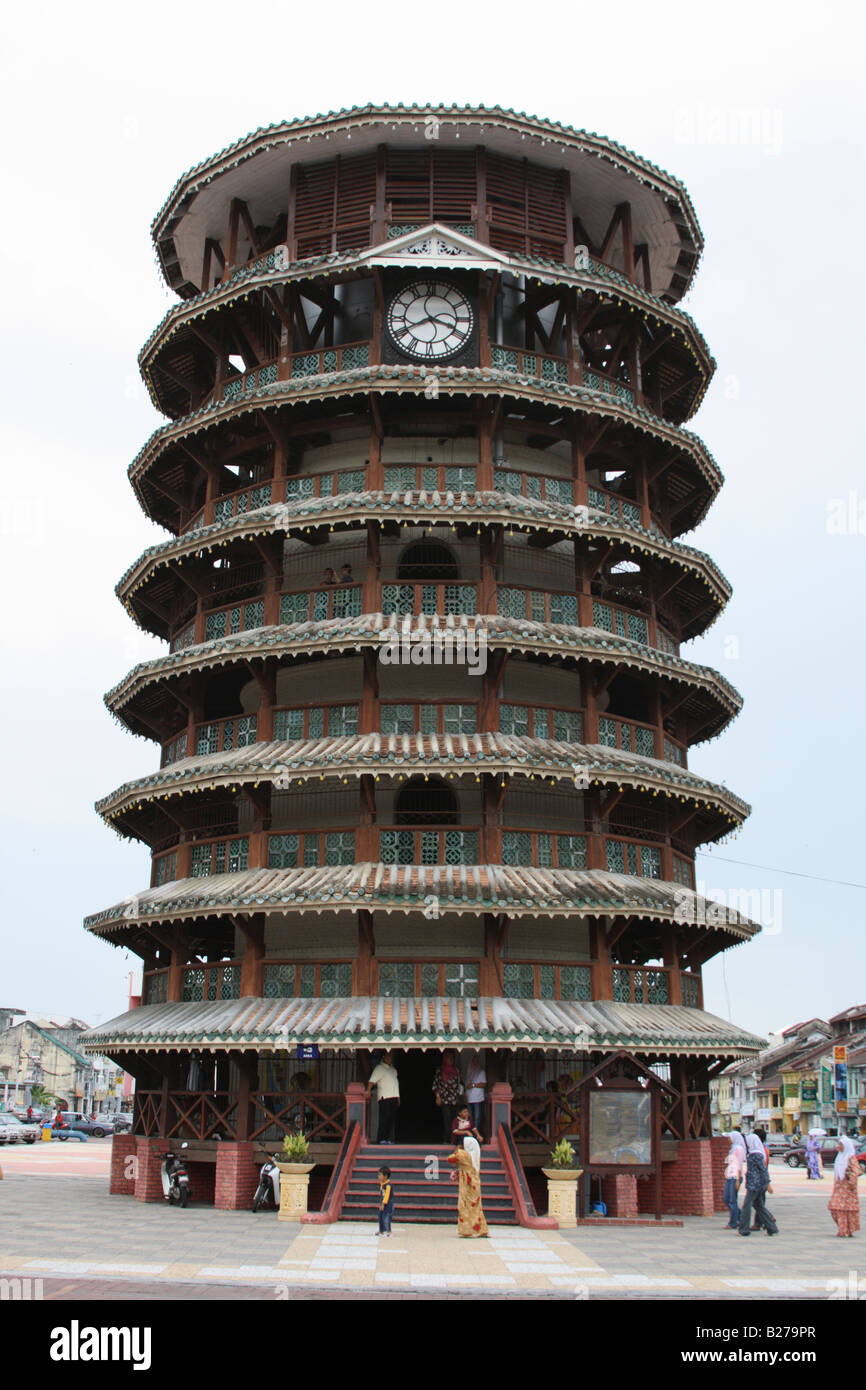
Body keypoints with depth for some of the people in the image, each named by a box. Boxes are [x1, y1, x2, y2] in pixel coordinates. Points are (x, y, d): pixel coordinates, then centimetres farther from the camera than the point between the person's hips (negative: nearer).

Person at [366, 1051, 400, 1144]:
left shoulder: (393, 1069, 21)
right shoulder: (379, 1068, -1)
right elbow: (372, 1081, -11)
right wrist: (368, 1090, -25)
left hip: (394, 1097, 7)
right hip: (385, 1098, -7)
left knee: (393, 1119, 6)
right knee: (384, 1119, -9)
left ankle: (390, 1139, 9)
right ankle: (382, 1139, -6)